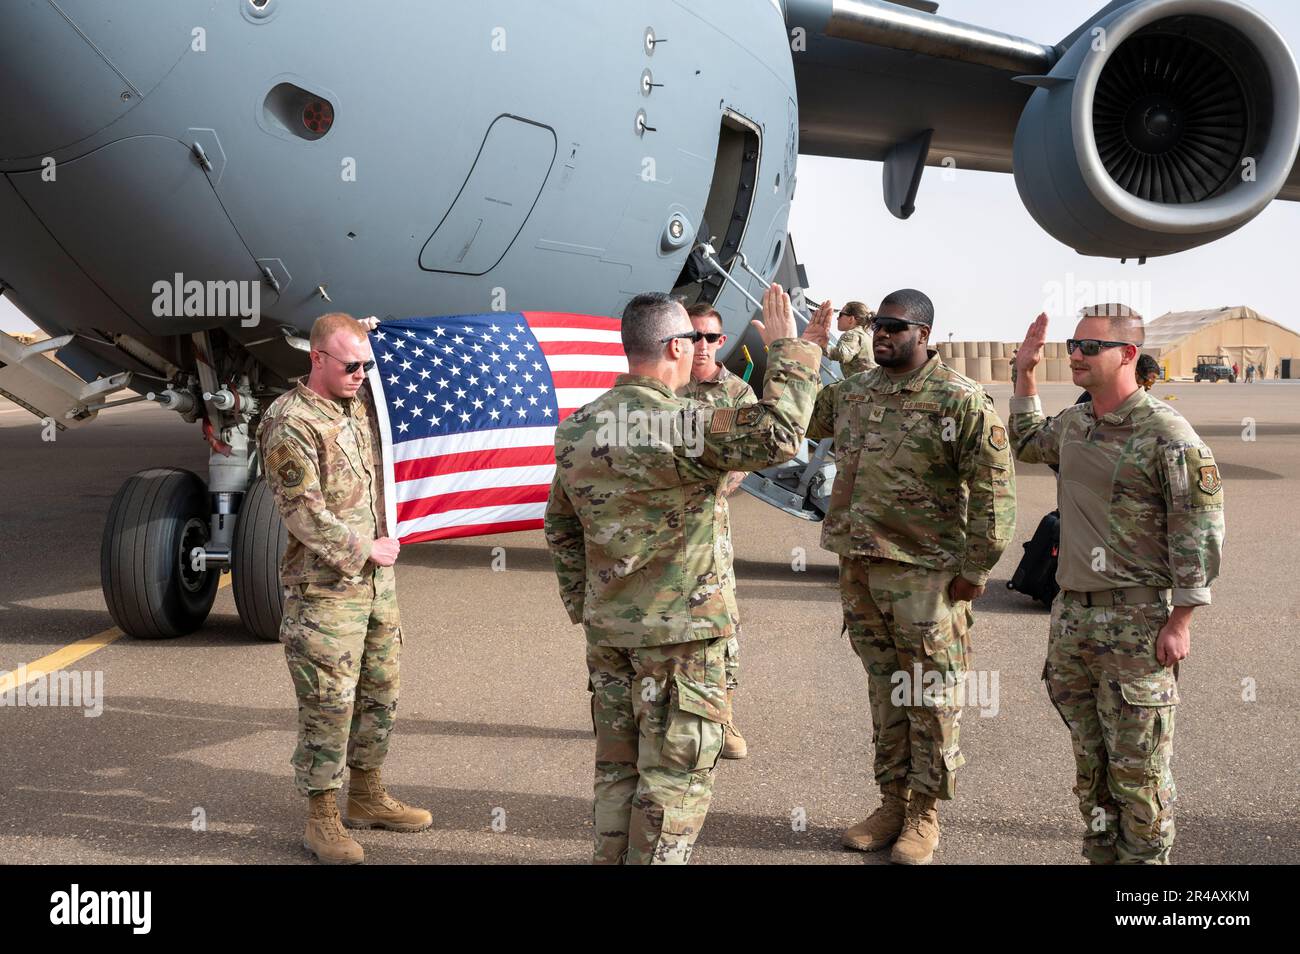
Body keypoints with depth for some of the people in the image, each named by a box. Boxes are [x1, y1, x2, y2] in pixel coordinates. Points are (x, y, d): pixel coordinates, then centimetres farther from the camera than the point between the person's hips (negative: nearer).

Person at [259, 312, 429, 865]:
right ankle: (322, 820, 9)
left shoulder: (360, 405, 10)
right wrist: (363, 549, -13)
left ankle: (367, 797, 30)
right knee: (328, 703, -3)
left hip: (377, 581, 8)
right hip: (324, 587, -8)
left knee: (379, 691, 16)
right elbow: (303, 513, -19)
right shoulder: (291, 424, -15)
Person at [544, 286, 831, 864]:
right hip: (681, 630, -7)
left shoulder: (575, 429, 6)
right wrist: (789, 349, -15)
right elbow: (778, 434, -27)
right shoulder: (681, 426, -20)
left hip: (606, 629, 7)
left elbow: (561, 528, 13)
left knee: (616, 768, 17)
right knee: (674, 776, 5)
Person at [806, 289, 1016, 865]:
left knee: (930, 696, 4)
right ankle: (892, 802, 27)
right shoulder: (852, 393, 10)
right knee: (884, 689, 15)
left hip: (925, 573, -6)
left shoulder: (960, 400, -10)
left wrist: (977, 565, -13)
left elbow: (994, 486, -11)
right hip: (859, 568, 6)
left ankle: (924, 815, 17)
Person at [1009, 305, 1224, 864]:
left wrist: (1180, 620, -15)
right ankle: (1102, 852, 29)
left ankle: (1144, 856, 14)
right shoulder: (1074, 423, 10)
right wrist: (1026, 375, 22)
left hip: (1136, 619, -7)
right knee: (1089, 755, 16)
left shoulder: (1166, 434, -12)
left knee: (1136, 760, 0)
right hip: (1071, 610, 7)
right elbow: (1027, 444, 33)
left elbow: (1199, 532, -12)